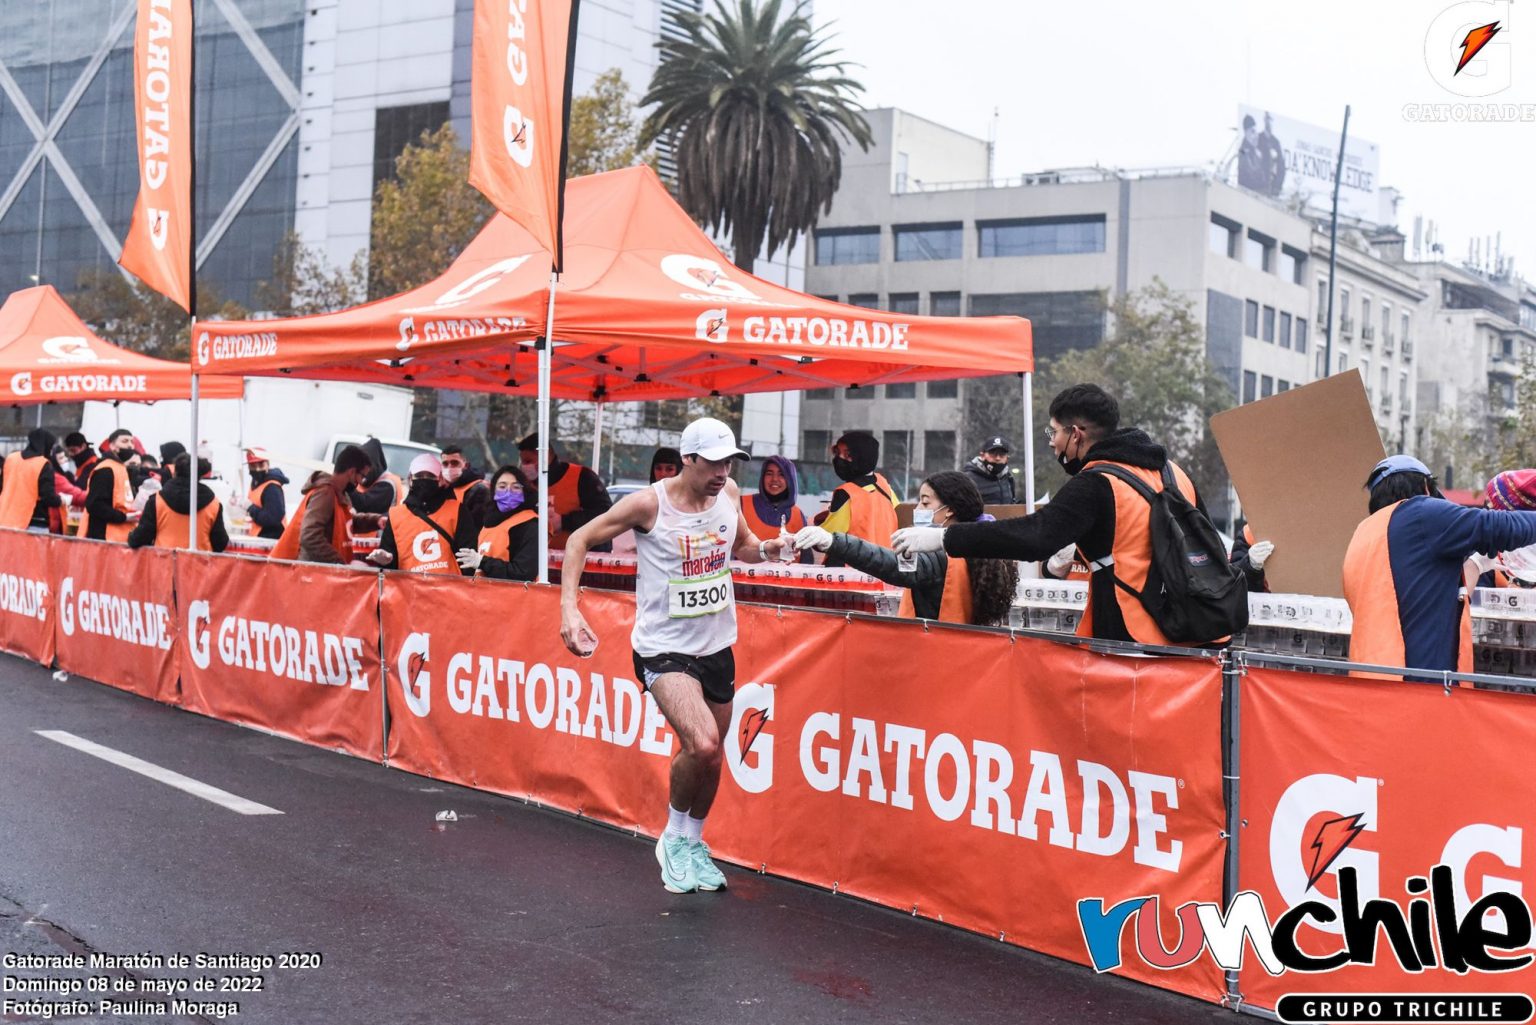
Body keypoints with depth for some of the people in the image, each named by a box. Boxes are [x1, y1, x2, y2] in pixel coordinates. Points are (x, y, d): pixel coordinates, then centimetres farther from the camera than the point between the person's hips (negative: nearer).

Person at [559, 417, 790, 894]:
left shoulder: (729, 493, -1)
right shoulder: (648, 503, -16)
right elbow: (580, 539, -6)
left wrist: (766, 548, -6)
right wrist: (569, 607, -17)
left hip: (717, 645, 6)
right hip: (664, 648, -6)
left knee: (709, 756, 13)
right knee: (702, 744, -23)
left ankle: (693, 845, 38)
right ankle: (674, 839, 4)